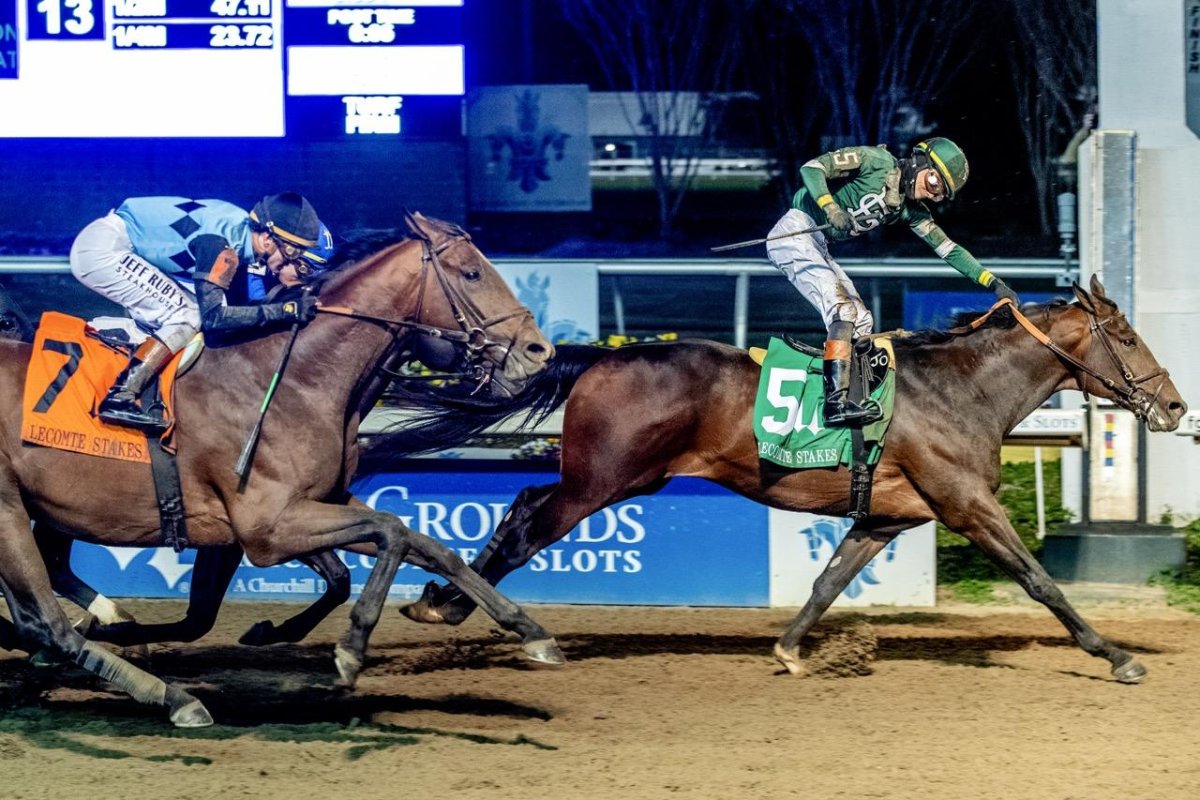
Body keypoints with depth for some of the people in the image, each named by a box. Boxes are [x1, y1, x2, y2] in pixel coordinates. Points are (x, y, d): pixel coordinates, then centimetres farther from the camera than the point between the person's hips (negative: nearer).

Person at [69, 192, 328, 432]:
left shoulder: (242, 229, 4)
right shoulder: (221, 243, -23)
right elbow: (213, 316, -26)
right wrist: (285, 310, -25)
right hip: (102, 248, -9)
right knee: (187, 317, -14)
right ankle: (119, 398, -18)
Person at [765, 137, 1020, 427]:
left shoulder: (910, 209, 10)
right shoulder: (876, 161, -11)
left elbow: (947, 248, 12)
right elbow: (812, 168, -17)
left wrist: (992, 282, 6)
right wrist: (831, 209, -32)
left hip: (816, 245, 10)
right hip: (794, 233, -9)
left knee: (862, 322, 7)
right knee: (843, 309, -22)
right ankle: (836, 401, -31)